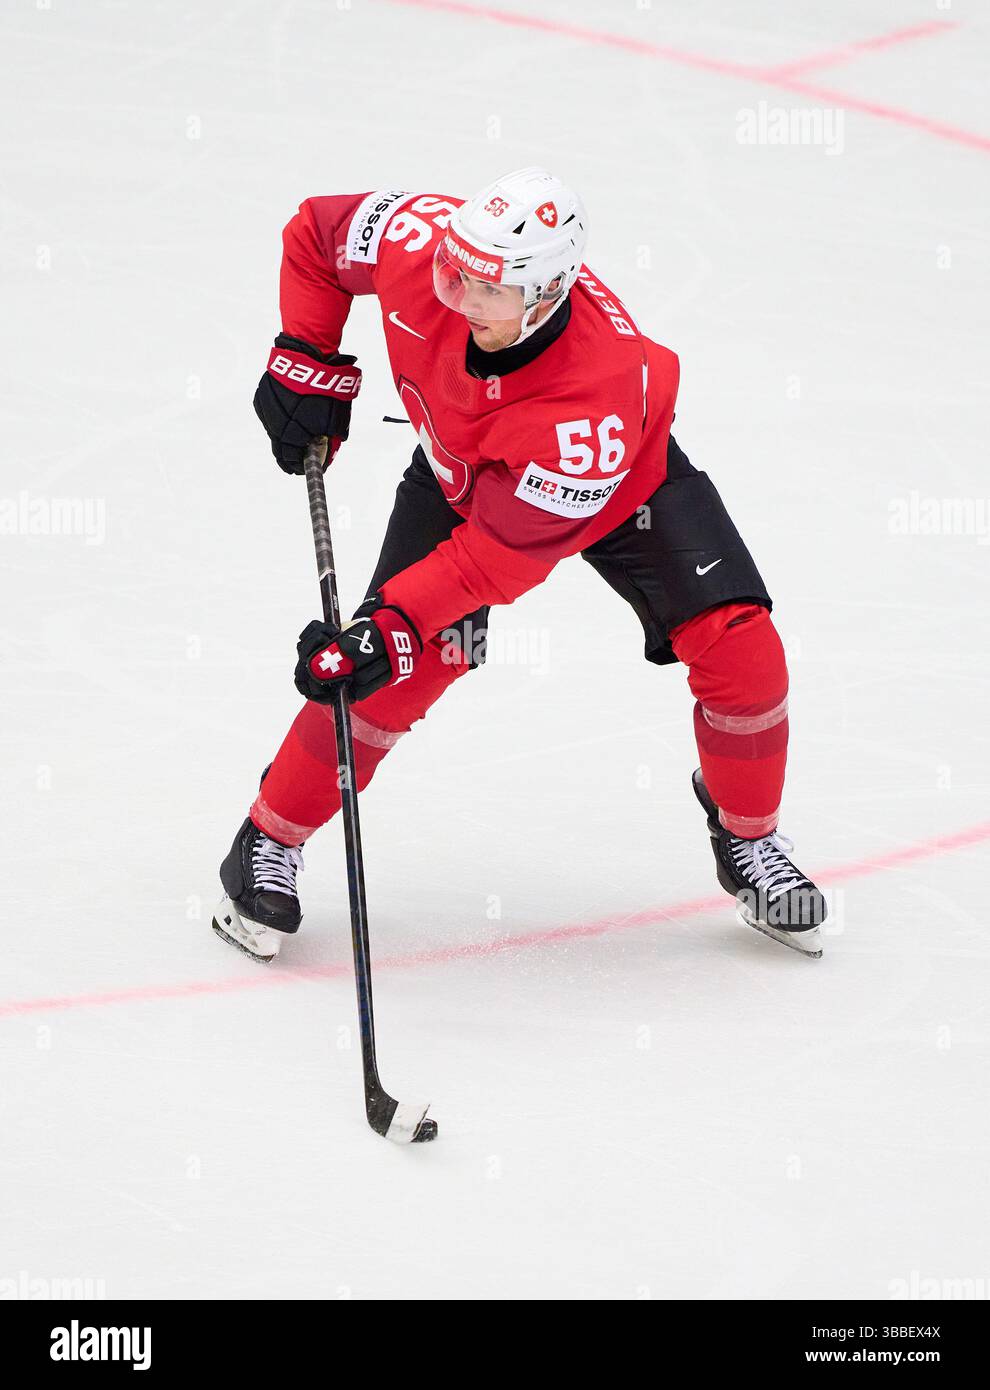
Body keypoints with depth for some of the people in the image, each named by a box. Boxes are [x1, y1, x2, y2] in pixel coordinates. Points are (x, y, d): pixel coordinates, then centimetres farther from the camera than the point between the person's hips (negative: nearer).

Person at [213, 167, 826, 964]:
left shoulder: (597, 396, -44)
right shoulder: (420, 244, -35)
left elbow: (504, 548, -37)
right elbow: (316, 233, -12)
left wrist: (394, 619, -40)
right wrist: (305, 363, -15)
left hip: (623, 477, -2)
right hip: (458, 471, 2)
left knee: (739, 649, -15)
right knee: (400, 667, -14)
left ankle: (749, 843, 10)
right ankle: (271, 841, 3)